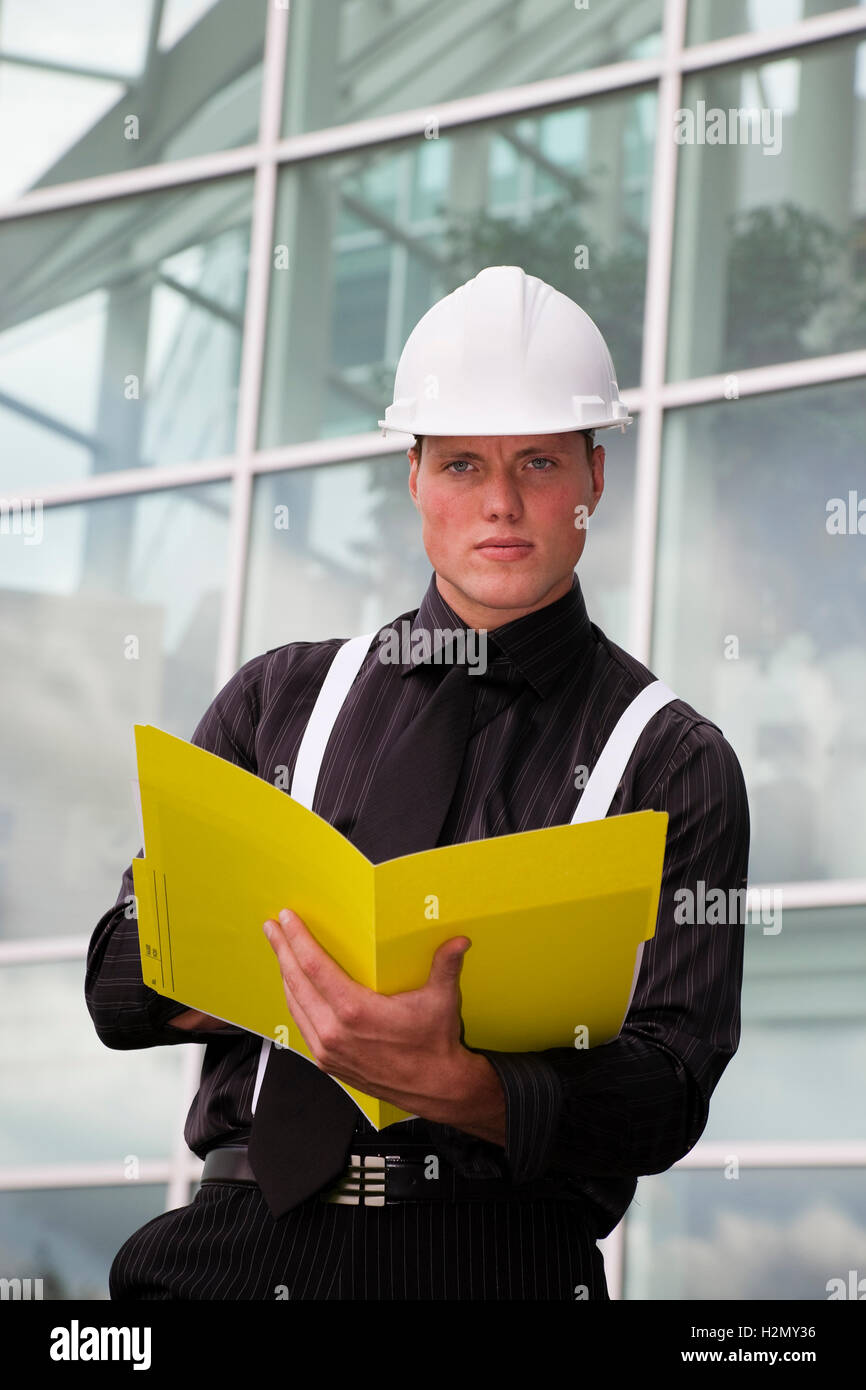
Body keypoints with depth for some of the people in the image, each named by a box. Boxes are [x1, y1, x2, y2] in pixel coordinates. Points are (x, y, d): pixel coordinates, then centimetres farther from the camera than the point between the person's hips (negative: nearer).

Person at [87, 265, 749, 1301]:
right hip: (247, 1236, 2)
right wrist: (294, 955, -6)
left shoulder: (672, 761, 9)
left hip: (500, 1252, -2)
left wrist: (452, 1084, -20)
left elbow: (665, 1104, -1)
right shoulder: (277, 699, 19)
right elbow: (121, 985, 14)